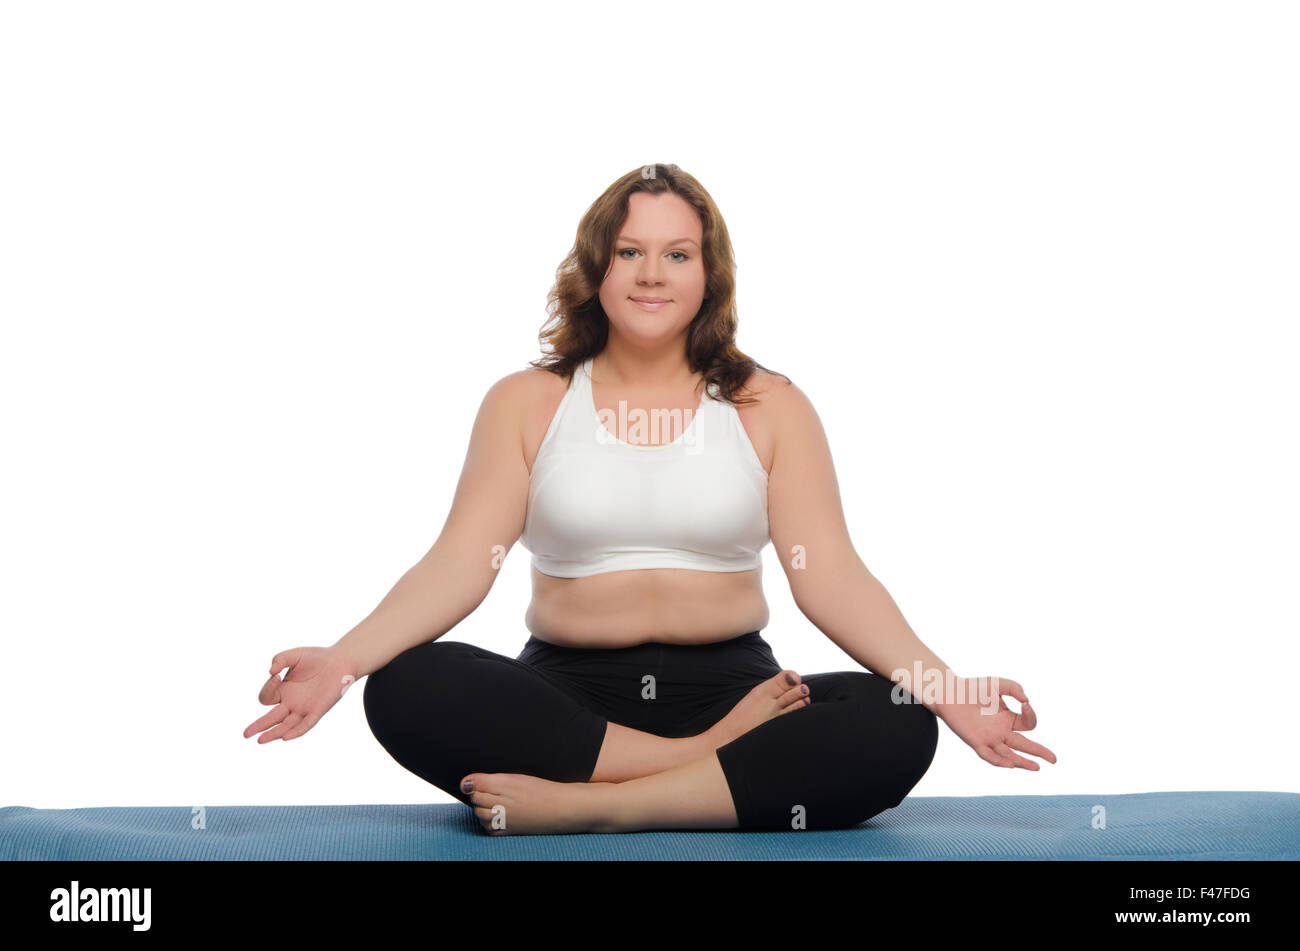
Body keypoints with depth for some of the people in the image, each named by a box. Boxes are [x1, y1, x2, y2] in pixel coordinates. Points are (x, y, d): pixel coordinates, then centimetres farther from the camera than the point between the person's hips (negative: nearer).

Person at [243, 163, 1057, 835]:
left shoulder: (769, 407, 8)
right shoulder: (526, 403, 9)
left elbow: (831, 577, 0)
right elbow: (461, 563, -2)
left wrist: (944, 688, -17)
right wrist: (344, 660, -19)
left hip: (730, 683, 1)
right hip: (567, 698, 0)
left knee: (896, 728, -28)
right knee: (406, 690, -30)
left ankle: (582, 804, -30)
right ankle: (715, 760, -26)